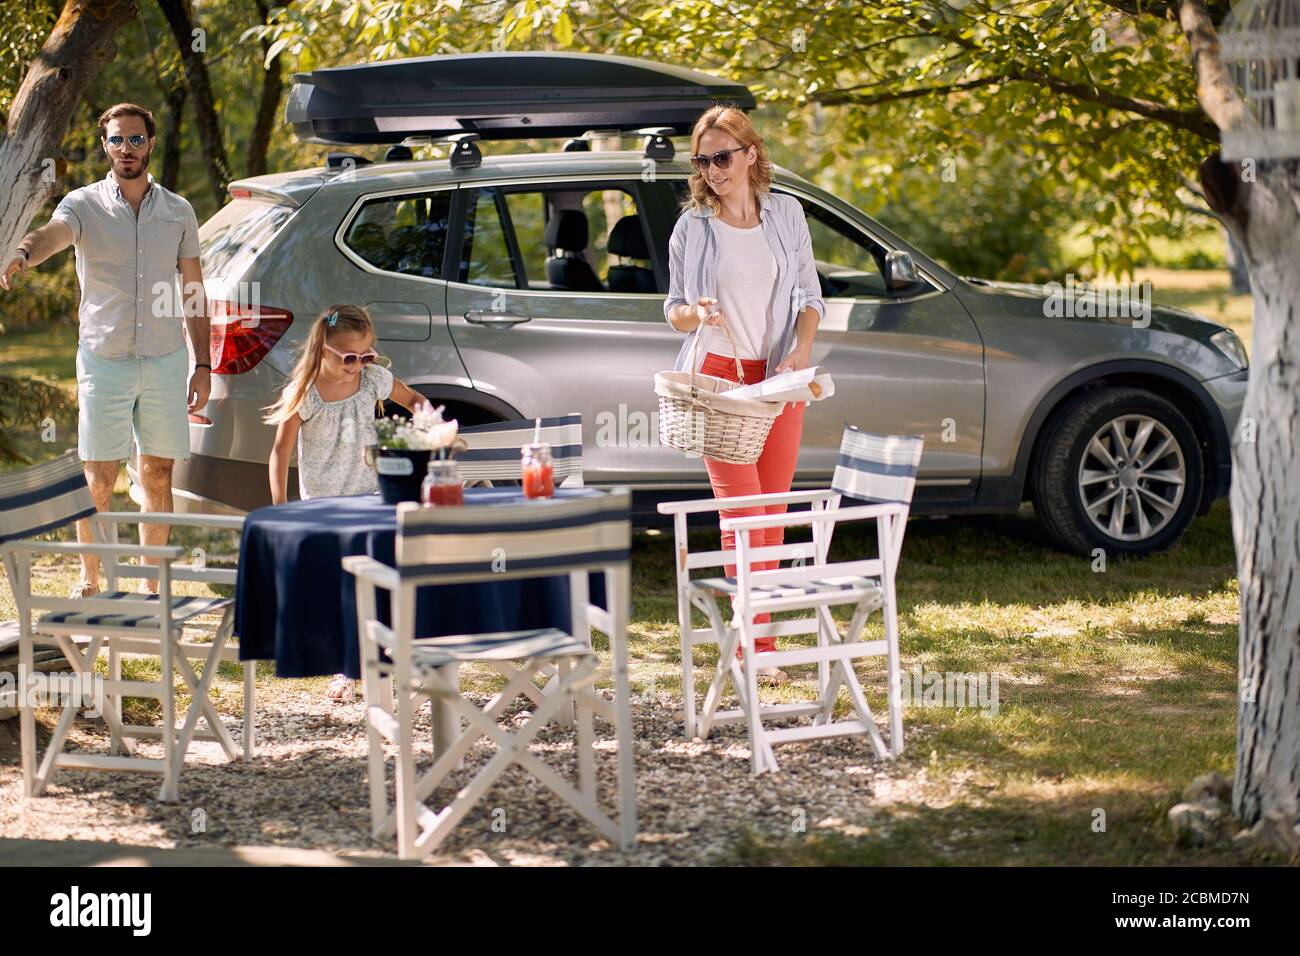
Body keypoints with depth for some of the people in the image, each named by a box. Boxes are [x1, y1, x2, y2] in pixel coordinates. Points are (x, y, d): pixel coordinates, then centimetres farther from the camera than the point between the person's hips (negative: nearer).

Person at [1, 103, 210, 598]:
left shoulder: (178, 211, 7)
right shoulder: (84, 204, -2)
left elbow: (194, 293, 11)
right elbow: (52, 234, -26)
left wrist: (202, 365, 6)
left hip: (165, 361, 2)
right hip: (103, 359, -2)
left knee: (158, 477, 7)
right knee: (98, 480, -2)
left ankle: (153, 584, 16)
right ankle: (89, 579, 13)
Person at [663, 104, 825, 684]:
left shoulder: (786, 214, 6)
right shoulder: (693, 227, 2)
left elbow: (809, 296, 10)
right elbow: (673, 308, 7)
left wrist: (800, 349, -8)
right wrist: (696, 314, -17)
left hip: (778, 376, 3)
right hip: (717, 375, -3)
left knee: (773, 510, 3)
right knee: (741, 507, -10)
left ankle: (759, 628, 10)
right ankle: (756, 646, -12)